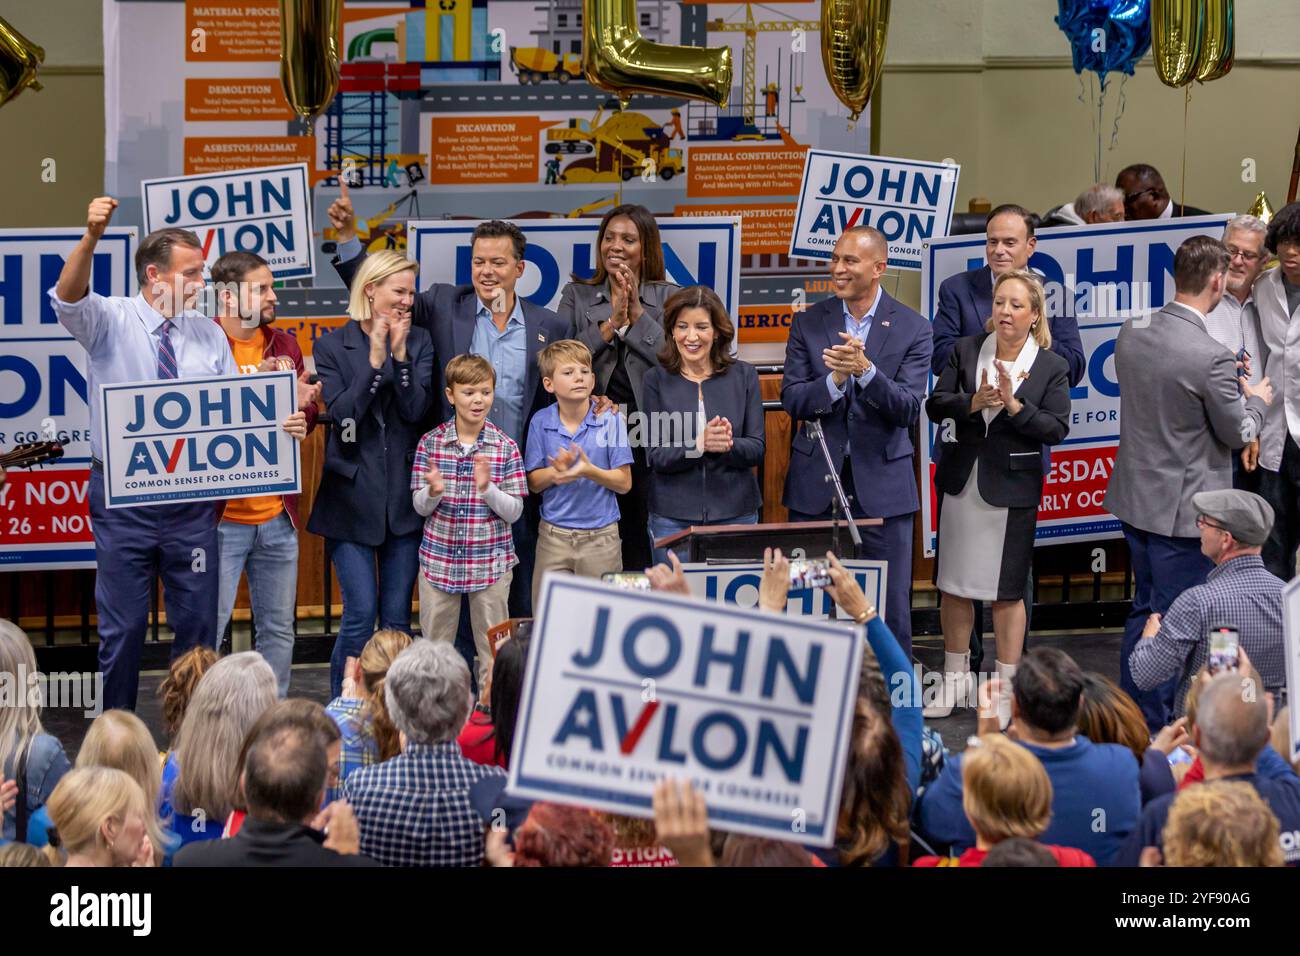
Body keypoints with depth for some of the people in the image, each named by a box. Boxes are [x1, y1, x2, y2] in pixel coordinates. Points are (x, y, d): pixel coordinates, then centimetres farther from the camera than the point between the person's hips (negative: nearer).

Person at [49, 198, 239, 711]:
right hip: (123, 499, -3)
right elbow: (69, 297, -26)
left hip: (191, 500, 3)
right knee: (122, 629, 2)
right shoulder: (111, 321, -4)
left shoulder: (208, 334, 7)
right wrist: (91, 238, -44)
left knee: (198, 625, 8)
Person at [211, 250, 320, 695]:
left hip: (277, 517, 6)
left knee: (279, 630, 12)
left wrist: (301, 414, -11)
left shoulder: (285, 345, 11)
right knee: (207, 629, -4)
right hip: (221, 518, -6)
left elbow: (307, 416, 13)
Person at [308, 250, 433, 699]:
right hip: (352, 497, -3)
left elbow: (417, 409, -5)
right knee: (360, 616, -8)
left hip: (404, 497, 3)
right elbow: (340, 416, -11)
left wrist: (400, 352, -15)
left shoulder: (419, 341, 6)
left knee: (397, 619, 6)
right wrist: (375, 359, -16)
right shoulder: (333, 346, -1)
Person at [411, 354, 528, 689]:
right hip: (439, 560, 1)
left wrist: (487, 488, -23)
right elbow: (420, 507, -1)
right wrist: (433, 492, -23)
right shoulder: (430, 443, -1)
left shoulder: (506, 447, -3)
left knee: (493, 650, 6)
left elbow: (515, 511, -5)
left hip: (490, 562, -1)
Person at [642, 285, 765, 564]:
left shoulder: (743, 376, 4)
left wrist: (728, 445, -21)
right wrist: (700, 445, -22)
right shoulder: (656, 381, 1)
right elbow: (656, 457, -5)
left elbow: (757, 448, 1)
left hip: (735, 512, 1)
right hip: (673, 517, -1)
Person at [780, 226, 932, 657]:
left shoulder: (912, 329, -2)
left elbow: (908, 409, -10)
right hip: (816, 483, 2)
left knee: (890, 607, 3)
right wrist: (836, 379, -22)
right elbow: (792, 400, -3)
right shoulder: (808, 324, 4)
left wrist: (865, 370, -26)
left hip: (881, 481, -2)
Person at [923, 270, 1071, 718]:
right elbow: (935, 404, -3)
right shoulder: (966, 351, 3)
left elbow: (1056, 429, -9)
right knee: (954, 585, 10)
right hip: (961, 482, 3)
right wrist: (972, 403, -21)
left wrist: (1013, 405, -21)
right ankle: (955, 679, 23)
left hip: (1011, 488, -3)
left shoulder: (1051, 367, -3)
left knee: (1007, 591, 4)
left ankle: (1006, 687, 13)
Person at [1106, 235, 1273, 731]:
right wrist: (1256, 399, 9)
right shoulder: (1211, 358, -25)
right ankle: (1154, 727, 11)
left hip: (1134, 499, 8)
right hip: (1183, 509, -8)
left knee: (1145, 609, 21)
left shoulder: (1132, 332, -3)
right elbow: (1238, 433, -11)